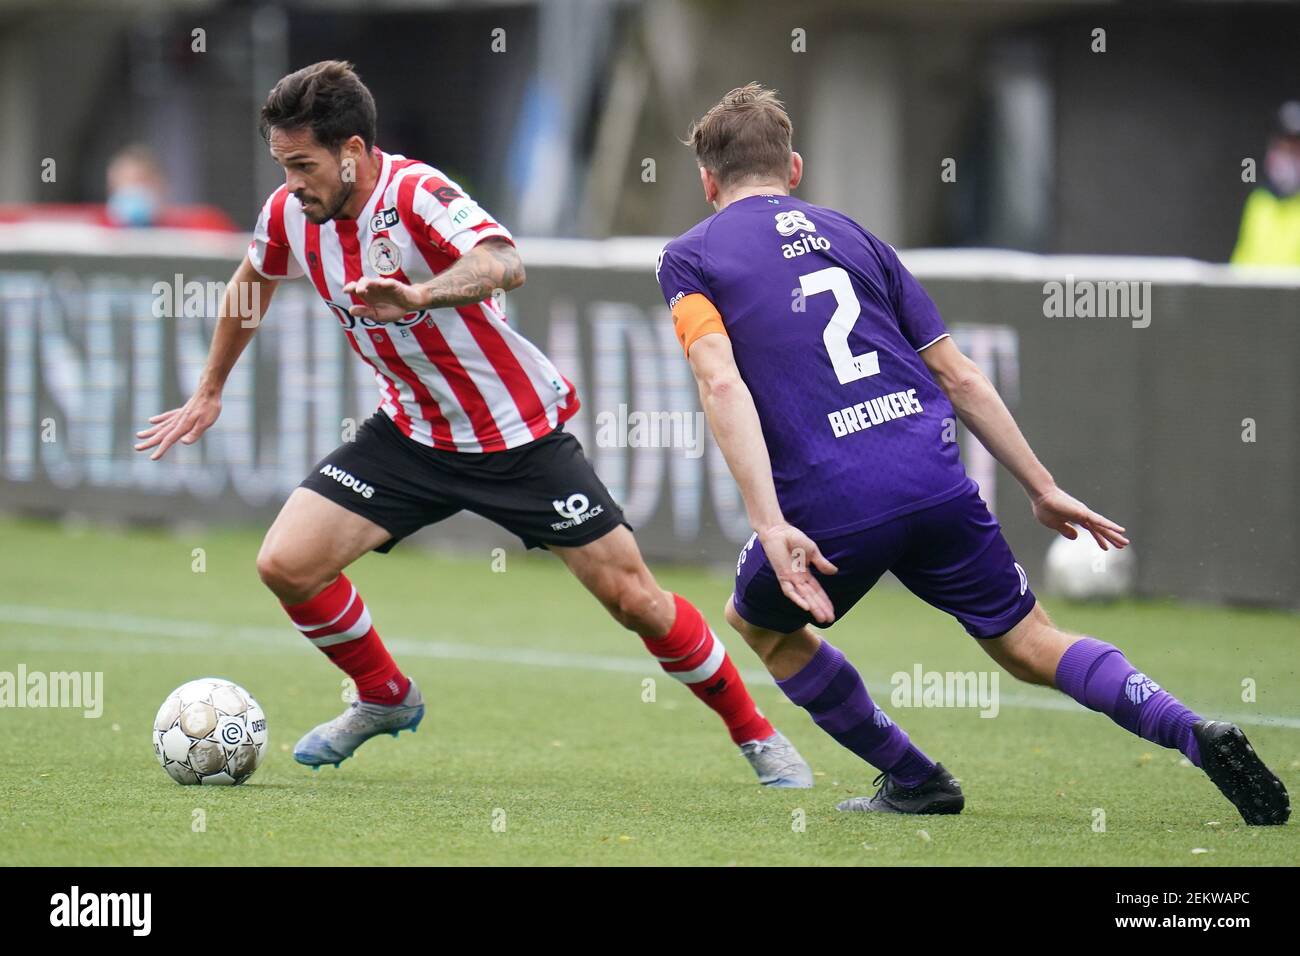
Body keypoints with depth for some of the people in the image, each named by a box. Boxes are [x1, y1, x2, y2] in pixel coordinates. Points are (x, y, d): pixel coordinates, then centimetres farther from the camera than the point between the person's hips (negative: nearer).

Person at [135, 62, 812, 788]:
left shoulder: (415, 195, -27)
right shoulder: (291, 213, -8)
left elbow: (504, 264, -48)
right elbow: (253, 282, 17)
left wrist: (419, 296, -66)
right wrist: (209, 394, 25)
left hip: (521, 436, -5)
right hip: (411, 433, 6)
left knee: (633, 599, -4)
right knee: (286, 564, -9)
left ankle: (756, 734, 16)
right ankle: (386, 700, 17)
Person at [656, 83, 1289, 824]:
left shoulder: (690, 258, 10)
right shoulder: (846, 233, 22)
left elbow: (722, 383, -10)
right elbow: (958, 377, 18)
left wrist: (771, 525, -17)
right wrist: (1043, 488, 23)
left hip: (830, 505, -3)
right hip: (934, 477, 3)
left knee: (758, 622, 26)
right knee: (1029, 644, 12)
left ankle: (915, 781, 25)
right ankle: (1193, 732, -12)